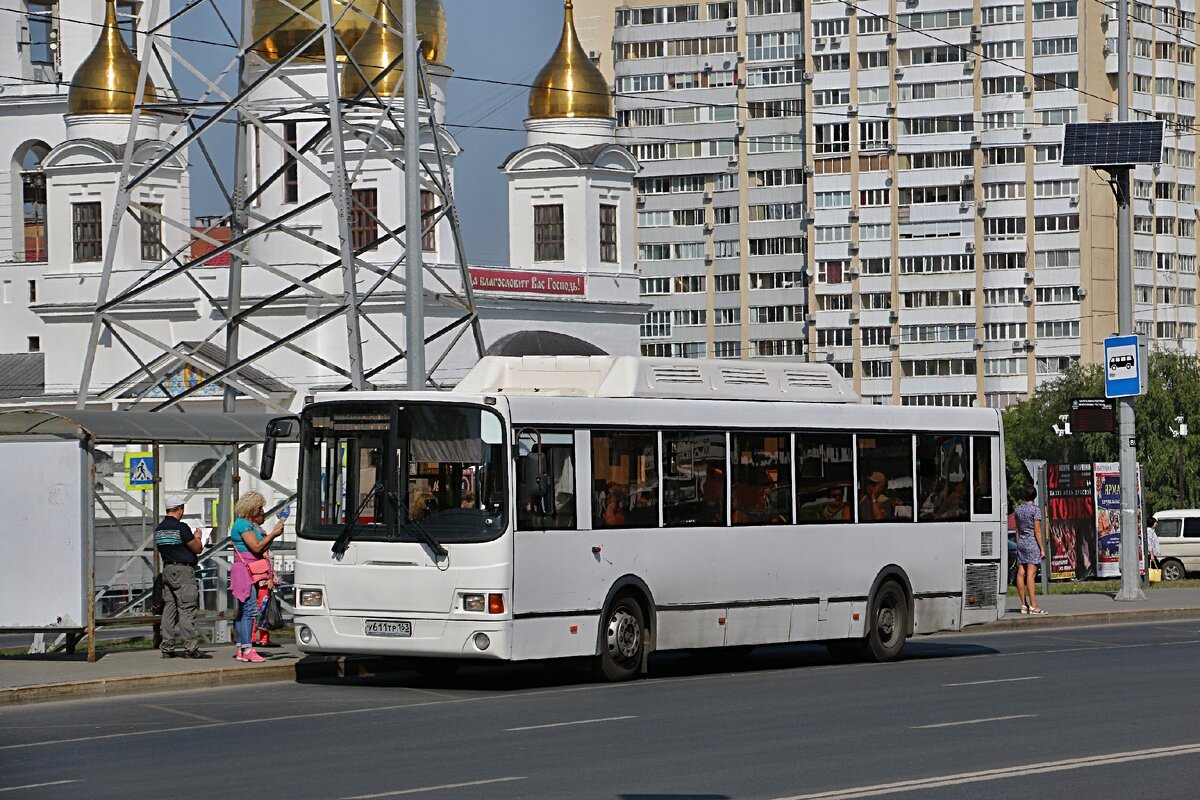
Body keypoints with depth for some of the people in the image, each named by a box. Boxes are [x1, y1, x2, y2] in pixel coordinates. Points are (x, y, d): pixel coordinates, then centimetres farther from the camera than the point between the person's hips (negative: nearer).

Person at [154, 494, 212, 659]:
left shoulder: (159, 529, 11)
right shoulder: (181, 527, -13)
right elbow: (197, 548, -9)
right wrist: (197, 537, 12)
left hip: (167, 570, 8)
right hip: (183, 570, -8)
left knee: (169, 609, 8)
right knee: (187, 610, -8)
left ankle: (167, 649, 8)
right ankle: (190, 648, -10)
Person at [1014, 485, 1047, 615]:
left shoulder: (1018, 510, 9)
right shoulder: (1035, 510, -9)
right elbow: (1037, 531, -12)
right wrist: (1042, 549, -8)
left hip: (1021, 543, 6)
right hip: (1033, 543, -6)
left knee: (1021, 573, 5)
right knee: (1031, 574, -10)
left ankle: (1024, 605, 8)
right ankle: (1033, 606, -12)